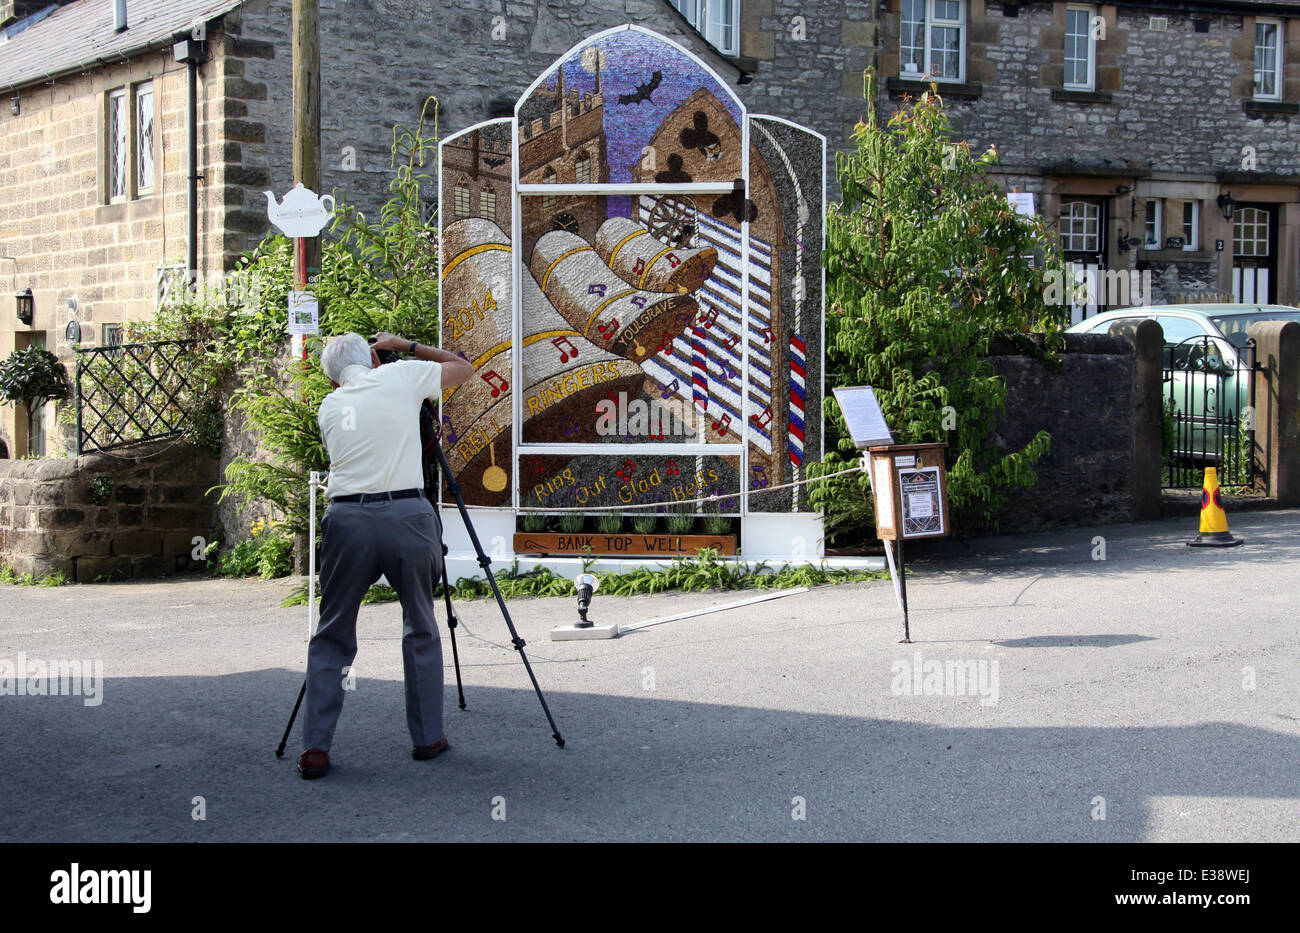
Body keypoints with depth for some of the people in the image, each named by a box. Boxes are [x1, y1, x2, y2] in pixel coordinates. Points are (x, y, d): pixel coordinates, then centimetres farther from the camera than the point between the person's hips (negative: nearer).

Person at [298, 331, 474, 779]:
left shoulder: (329, 407, 16)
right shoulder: (400, 377, 8)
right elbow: (464, 368, 21)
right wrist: (407, 345, 28)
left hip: (347, 519, 2)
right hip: (407, 516, -1)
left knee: (332, 636, 10)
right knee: (421, 629, 14)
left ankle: (315, 747, 4)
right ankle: (428, 737, 18)